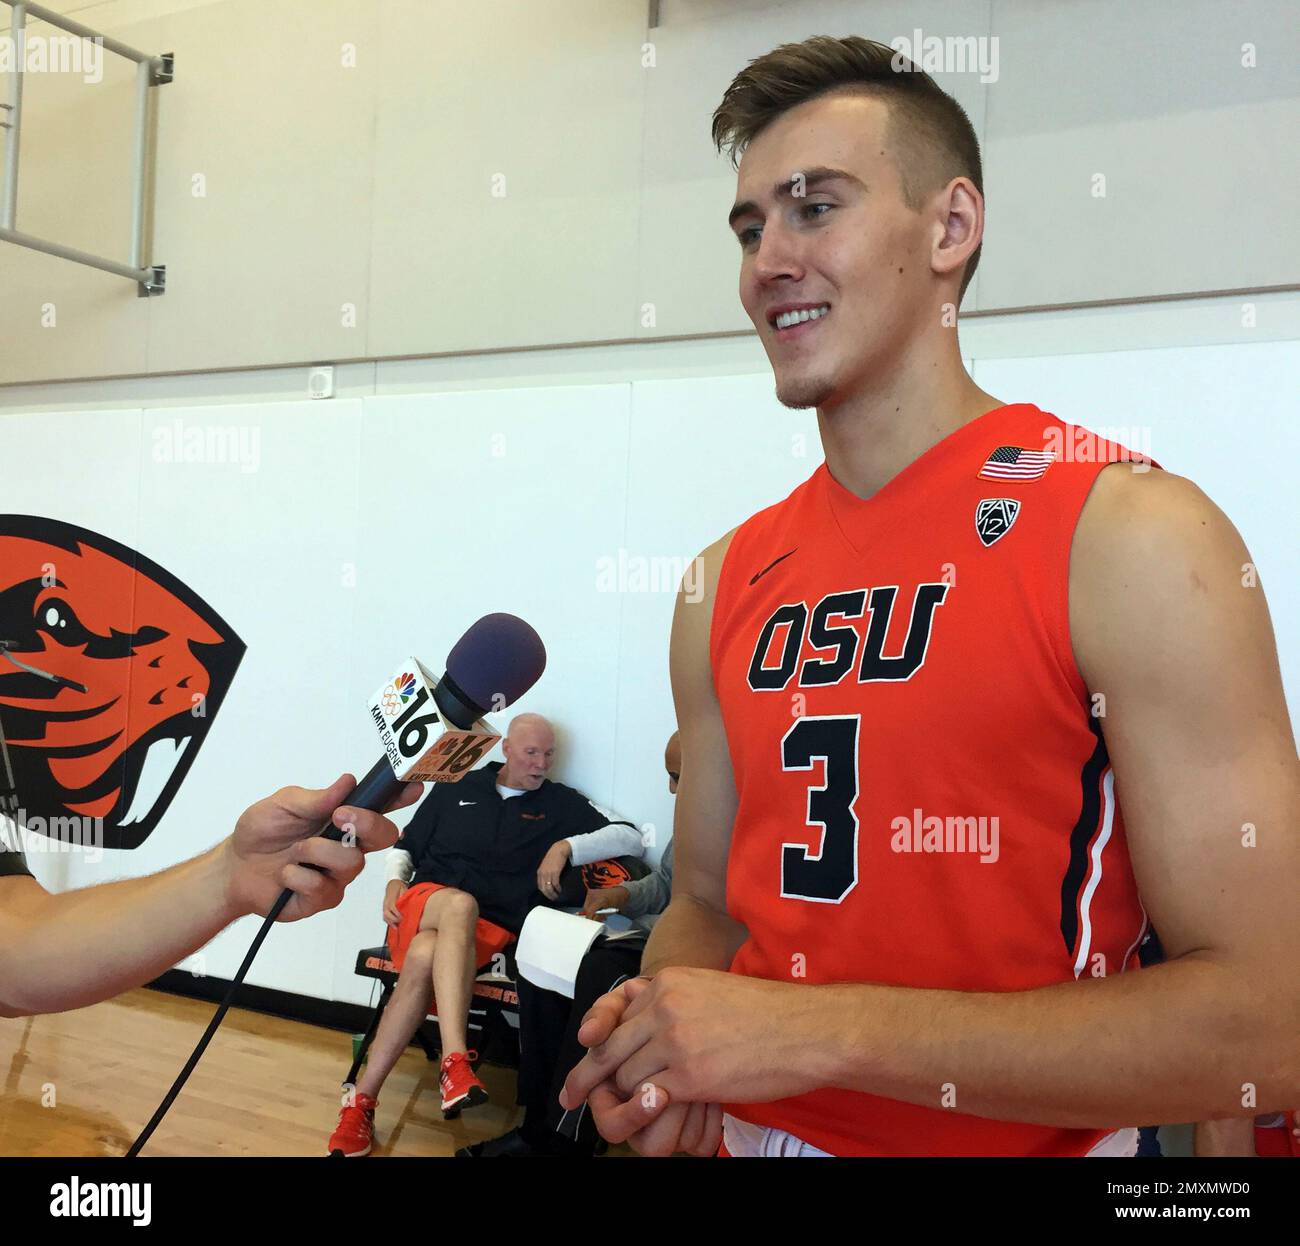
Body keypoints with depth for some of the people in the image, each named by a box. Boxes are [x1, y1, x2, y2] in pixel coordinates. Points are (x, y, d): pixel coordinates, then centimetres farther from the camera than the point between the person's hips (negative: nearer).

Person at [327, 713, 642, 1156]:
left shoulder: (560, 804, 12)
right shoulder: (455, 790, 16)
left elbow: (631, 839, 1)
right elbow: (405, 848, 22)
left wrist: (566, 846, -11)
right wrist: (394, 883, 1)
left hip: (489, 930, 0)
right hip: (423, 908, 1)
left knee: (423, 960, -35)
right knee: (461, 904, -37)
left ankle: (362, 1101, -30)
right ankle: (455, 1062, -50)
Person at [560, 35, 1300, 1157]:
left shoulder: (1132, 536, -17)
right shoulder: (727, 583, 0)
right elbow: (708, 902, 8)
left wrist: (819, 1030, -23)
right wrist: (659, 1057, -13)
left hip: (1034, 1137, -4)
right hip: (751, 1130, 5)